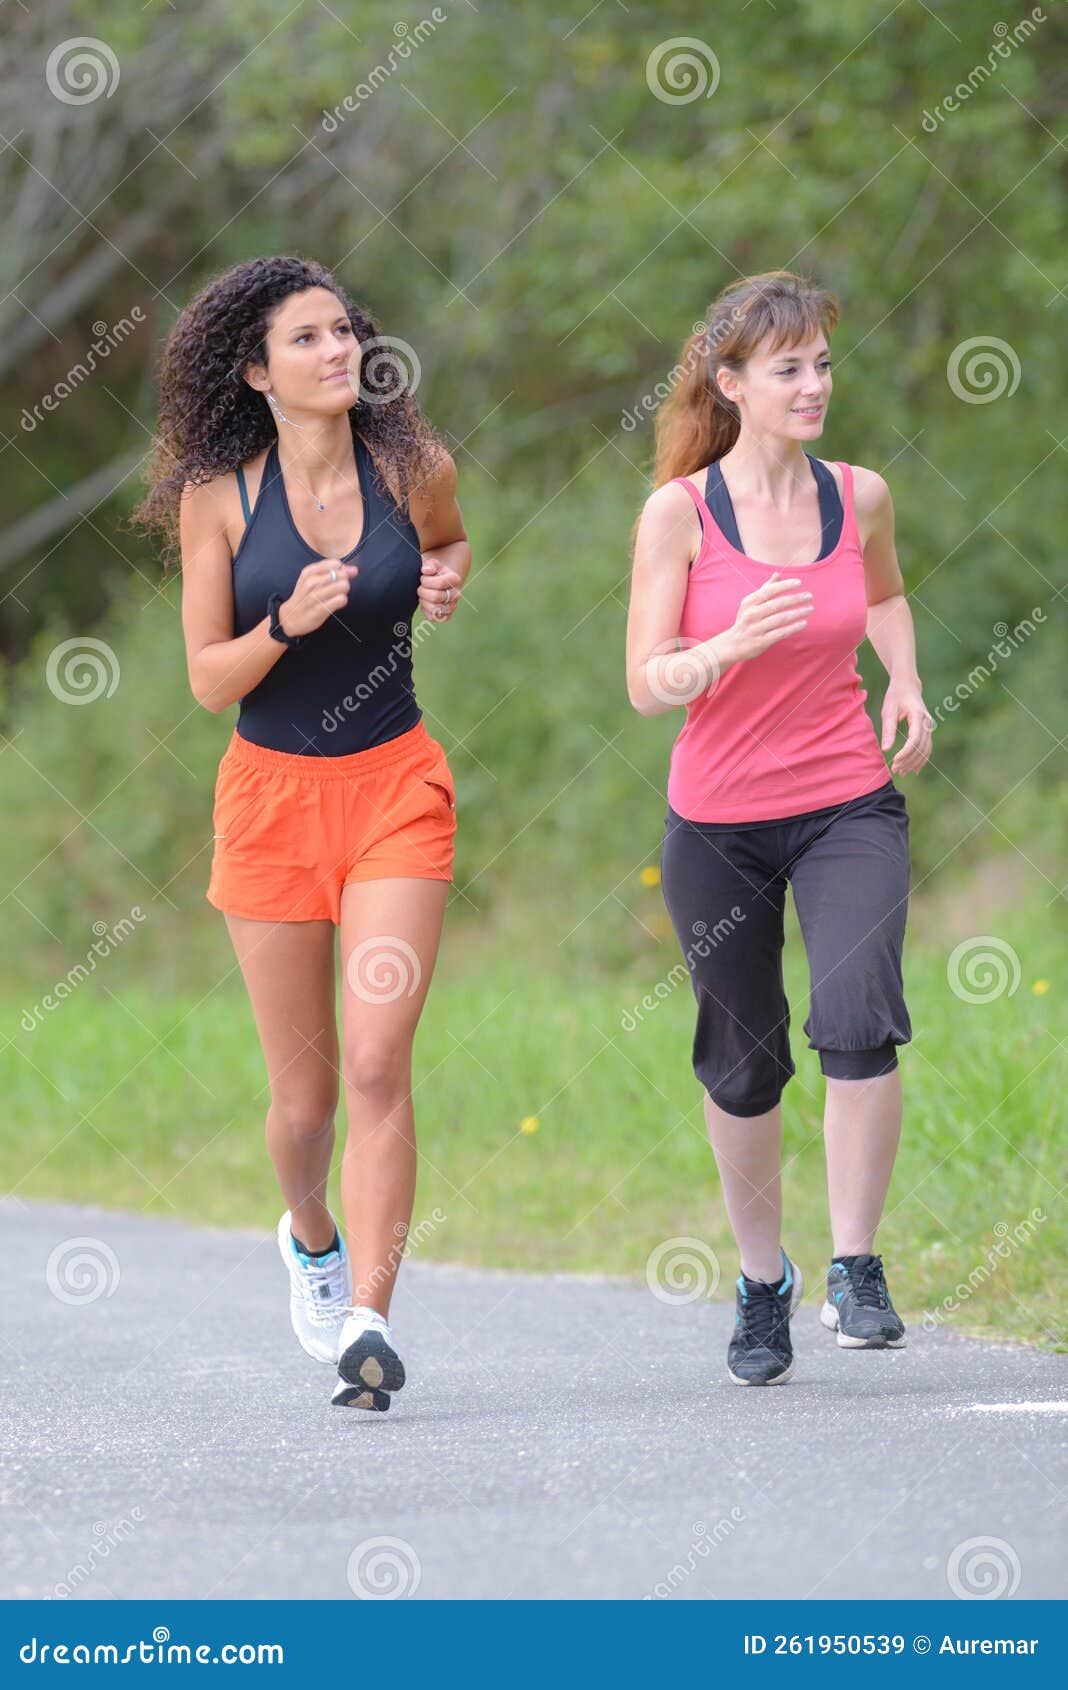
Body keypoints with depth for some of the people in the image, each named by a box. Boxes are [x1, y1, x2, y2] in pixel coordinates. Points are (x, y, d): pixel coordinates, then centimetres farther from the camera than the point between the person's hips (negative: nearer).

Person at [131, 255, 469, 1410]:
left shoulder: (412, 470, -3)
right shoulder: (218, 496, -6)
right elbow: (207, 679, -4)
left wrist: (447, 583, -1)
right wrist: (287, 624, -22)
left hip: (395, 790, 0)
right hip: (272, 795, 0)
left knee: (376, 1063, -15)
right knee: (304, 1089, 9)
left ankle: (366, 1320, -18)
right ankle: (310, 1234, 41)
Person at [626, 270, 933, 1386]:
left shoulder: (860, 497, 1)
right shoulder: (680, 511, -8)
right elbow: (647, 685, -10)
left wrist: (904, 684, 5)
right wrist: (735, 643, -29)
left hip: (849, 805, 1)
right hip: (719, 821, -1)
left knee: (859, 1019, -22)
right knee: (741, 1061, 9)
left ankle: (856, 1269, -9)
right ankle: (762, 1281, 31)